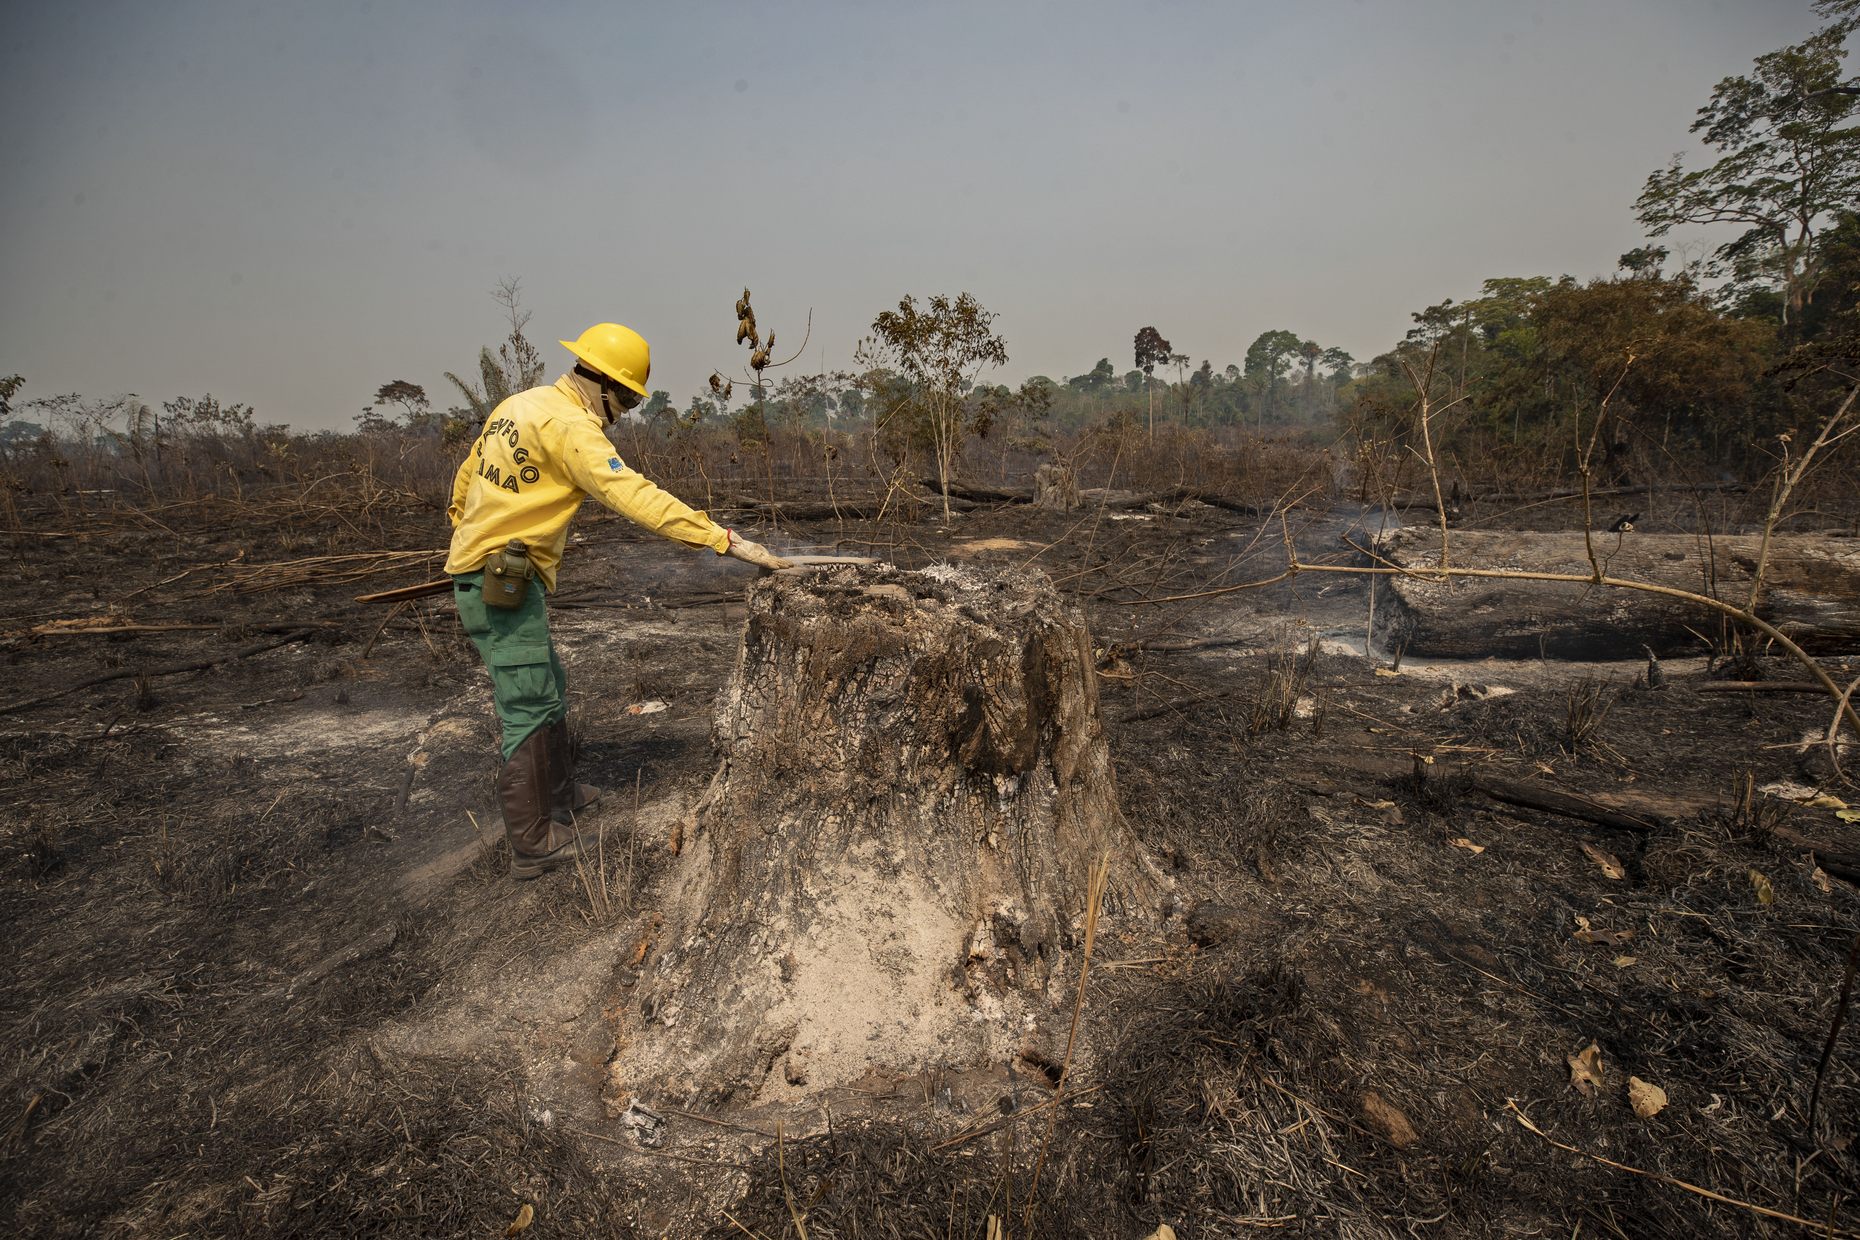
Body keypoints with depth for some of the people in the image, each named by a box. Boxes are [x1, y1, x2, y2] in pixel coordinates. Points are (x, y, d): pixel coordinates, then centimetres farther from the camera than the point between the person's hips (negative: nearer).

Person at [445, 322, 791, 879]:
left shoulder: (520, 404, 13)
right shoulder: (569, 425, -17)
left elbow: (466, 475, 23)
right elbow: (636, 495, -28)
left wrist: (465, 532, 38)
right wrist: (726, 540, -30)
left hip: (479, 574, 10)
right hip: (504, 584, -10)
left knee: (549, 689, 20)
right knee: (530, 708, -5)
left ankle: (559, 794, 36)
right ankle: (533, 844, 3)